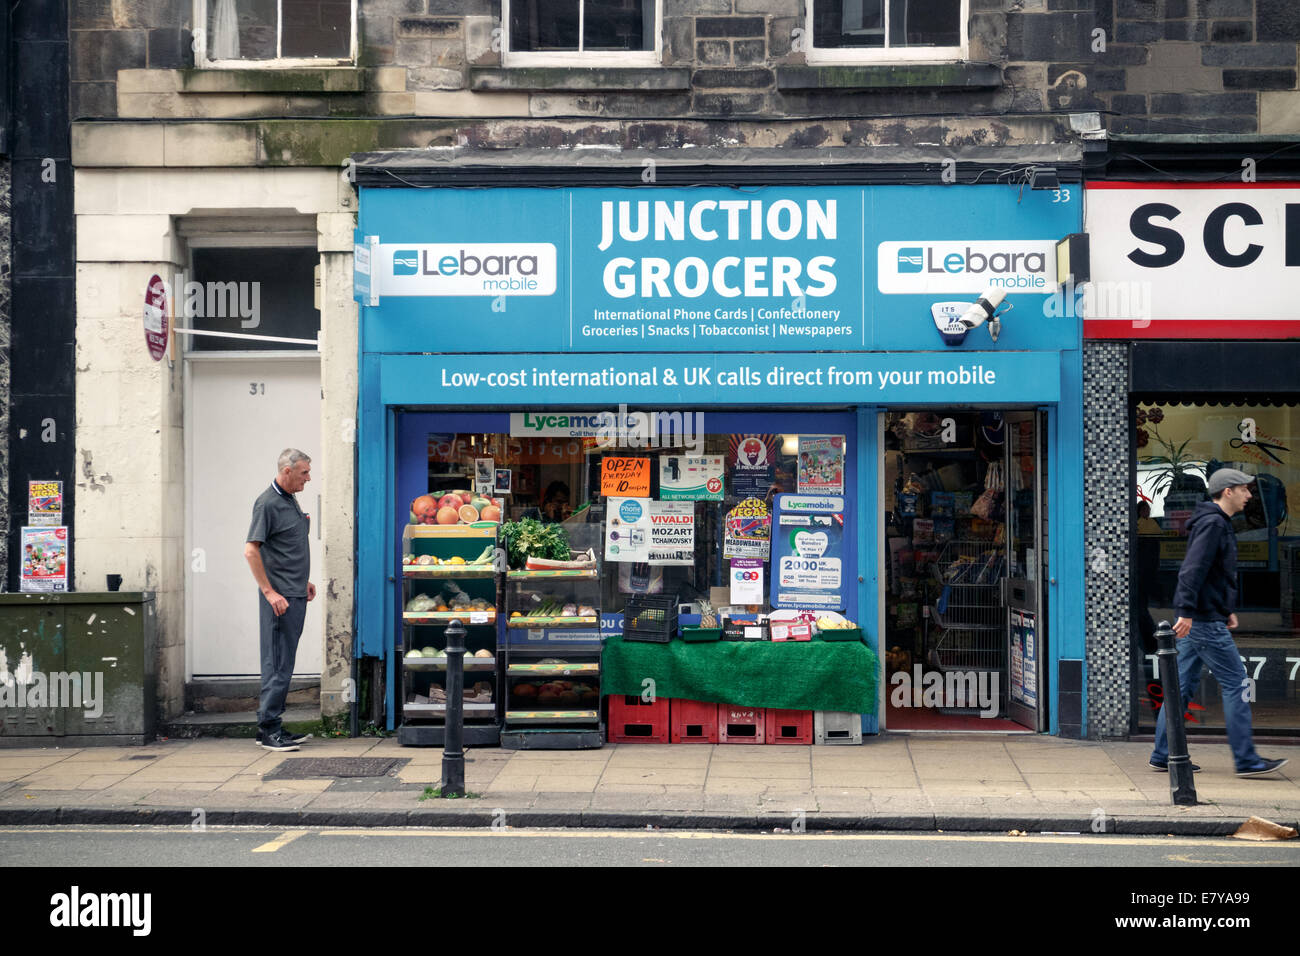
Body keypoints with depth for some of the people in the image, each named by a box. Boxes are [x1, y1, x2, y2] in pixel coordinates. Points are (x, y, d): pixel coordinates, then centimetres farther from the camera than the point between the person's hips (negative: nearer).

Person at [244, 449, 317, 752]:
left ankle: (272, 726, 16)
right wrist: (270, 592, -19)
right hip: (279, 598, -9)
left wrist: (303, 581, 22)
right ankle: (268, 729, -3)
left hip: (295, 595, 9)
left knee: (284, 663, 11)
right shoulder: (268, 503, -13)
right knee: (278, 664, -7)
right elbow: (251, 550, -18)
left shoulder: (290, 500, 16)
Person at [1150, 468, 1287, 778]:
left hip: (1195, 620, 10)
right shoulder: (1212, 523, -14)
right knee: (1236, 684, -5)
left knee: (1183, 686, 10)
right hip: (1205, 621, -10)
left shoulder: (1219, 523, 19)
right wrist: (1187, 611, -28)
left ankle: (1163, 755, 12)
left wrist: (1228, 609, 24)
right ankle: (1246, 760, -3)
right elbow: (1193, 569, -23)